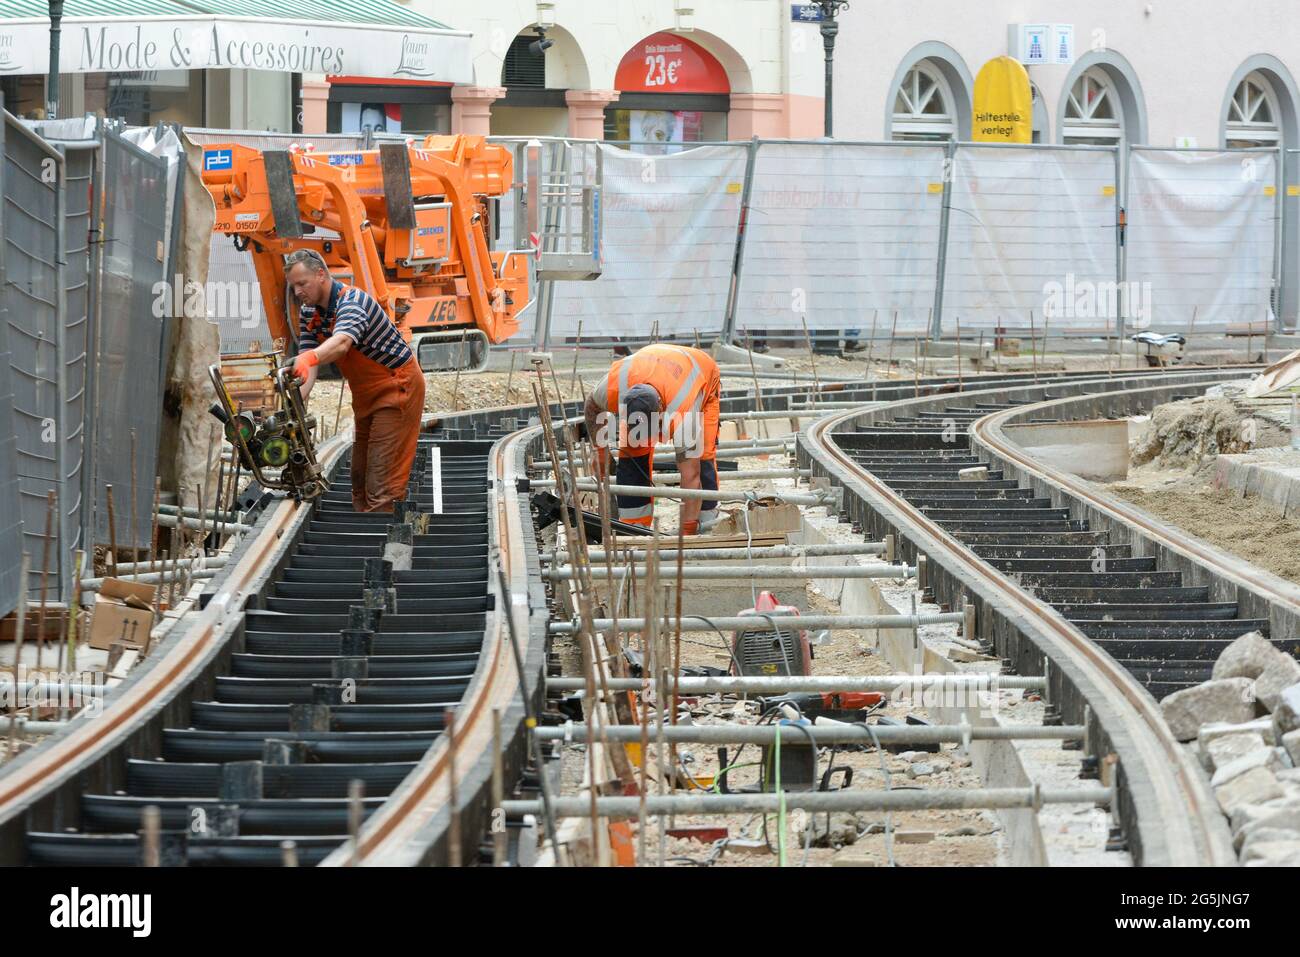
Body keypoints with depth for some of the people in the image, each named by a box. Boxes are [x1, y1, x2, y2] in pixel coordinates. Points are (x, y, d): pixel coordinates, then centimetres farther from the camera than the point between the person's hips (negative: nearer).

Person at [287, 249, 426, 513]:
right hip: (365, 395, 9)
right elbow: (308, 368, -9)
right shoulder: (308, 314, 0)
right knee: (359, 478, 13)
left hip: (397, 387, -9)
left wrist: (310, 358, -68)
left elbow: (342, 342, -48)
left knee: (380, 484, -15)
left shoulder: (352, 302, -26)